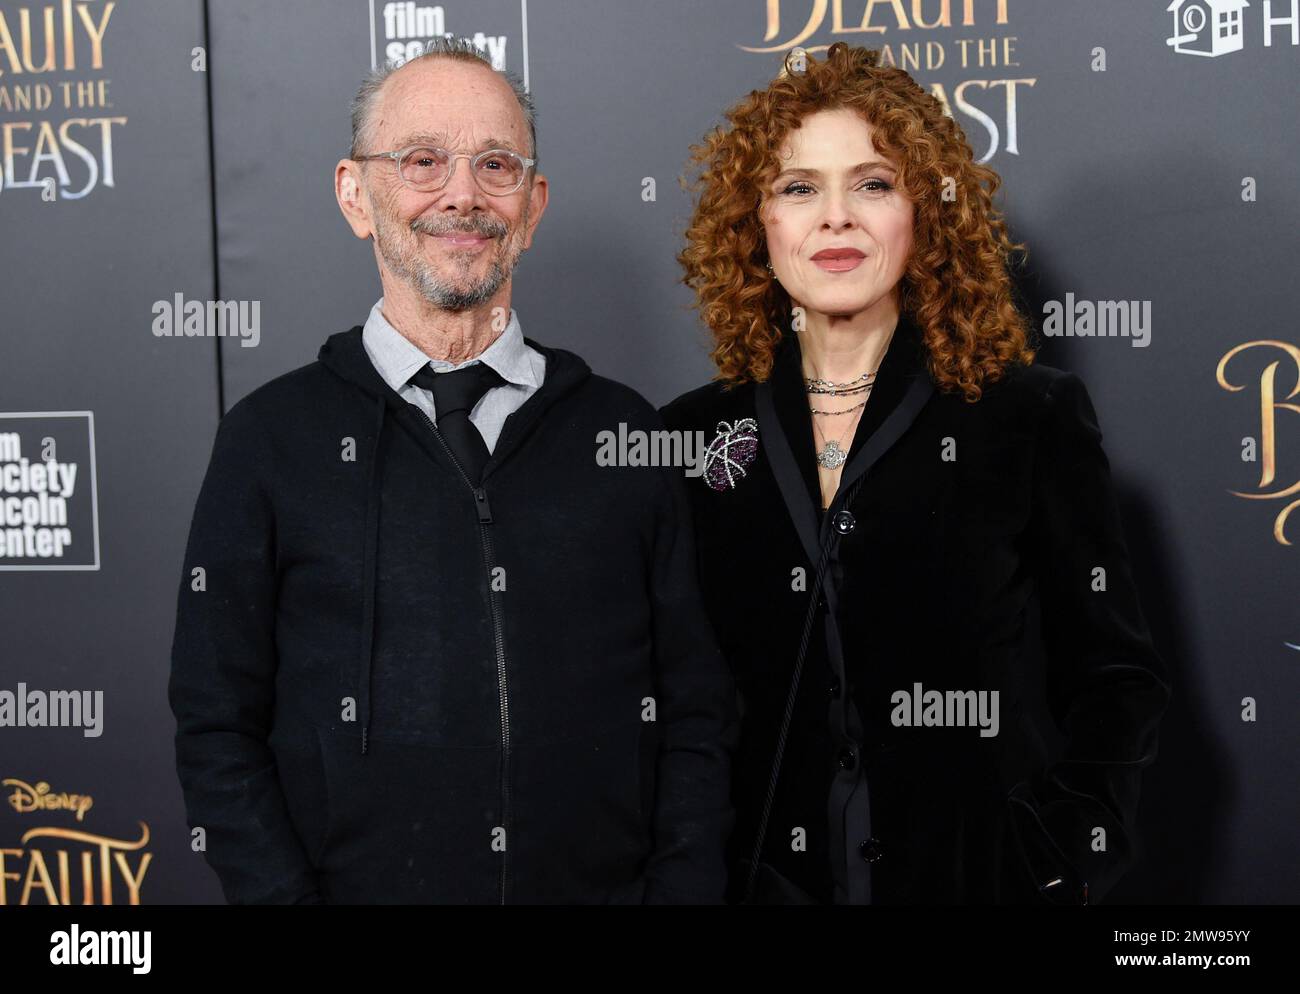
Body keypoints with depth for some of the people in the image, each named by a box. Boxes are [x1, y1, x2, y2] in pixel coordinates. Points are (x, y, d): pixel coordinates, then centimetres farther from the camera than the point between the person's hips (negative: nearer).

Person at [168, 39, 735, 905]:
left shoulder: (626, 433, 3)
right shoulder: (271, 439, -2)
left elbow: (696, 718, 3)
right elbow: (220, 733, -2)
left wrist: (683, 891, -8)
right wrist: (284, 895, -12)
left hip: (608, 886, 2)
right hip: (363, 889, -1)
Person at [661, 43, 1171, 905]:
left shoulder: (1035, 418, -5)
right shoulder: (698, 434, 0)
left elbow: (1114, 679, -1)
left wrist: (1069, 854, -12)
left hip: (976, 867, -1)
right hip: (762, 872, 2)